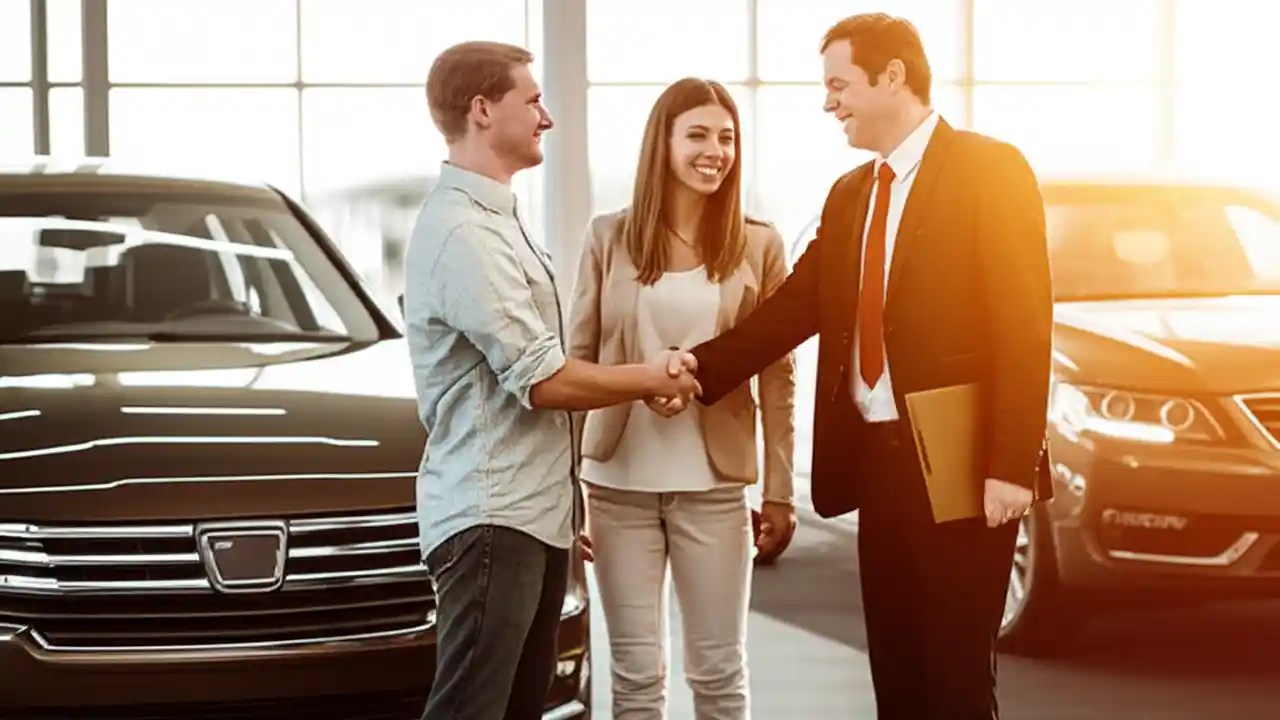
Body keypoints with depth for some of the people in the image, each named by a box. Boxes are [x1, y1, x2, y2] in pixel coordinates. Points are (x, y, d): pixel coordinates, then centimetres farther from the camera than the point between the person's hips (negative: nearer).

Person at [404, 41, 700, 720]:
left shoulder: (494, 220, 16)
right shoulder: (462, 232, -17)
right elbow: (546, 380, -17)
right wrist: (652, 378, -3)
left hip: (534, 513, 10)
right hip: (490, 519, -10)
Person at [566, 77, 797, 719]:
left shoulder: (758, 245, 3)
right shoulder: (609, 238, 2)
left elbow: (777, 378, 4)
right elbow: (576, 363, 3)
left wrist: (780, 492, 0)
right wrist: (565, 485, -3)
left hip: (713, 486, 0)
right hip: (619, 485, 0)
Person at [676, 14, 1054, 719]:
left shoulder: (989, 170, -7)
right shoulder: (849, 194, 15)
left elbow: (1023, 325, -13)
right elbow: (791, 309, 10)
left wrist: (1011, 465, -19)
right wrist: (696, 370, -4)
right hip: (875, 461, 7)